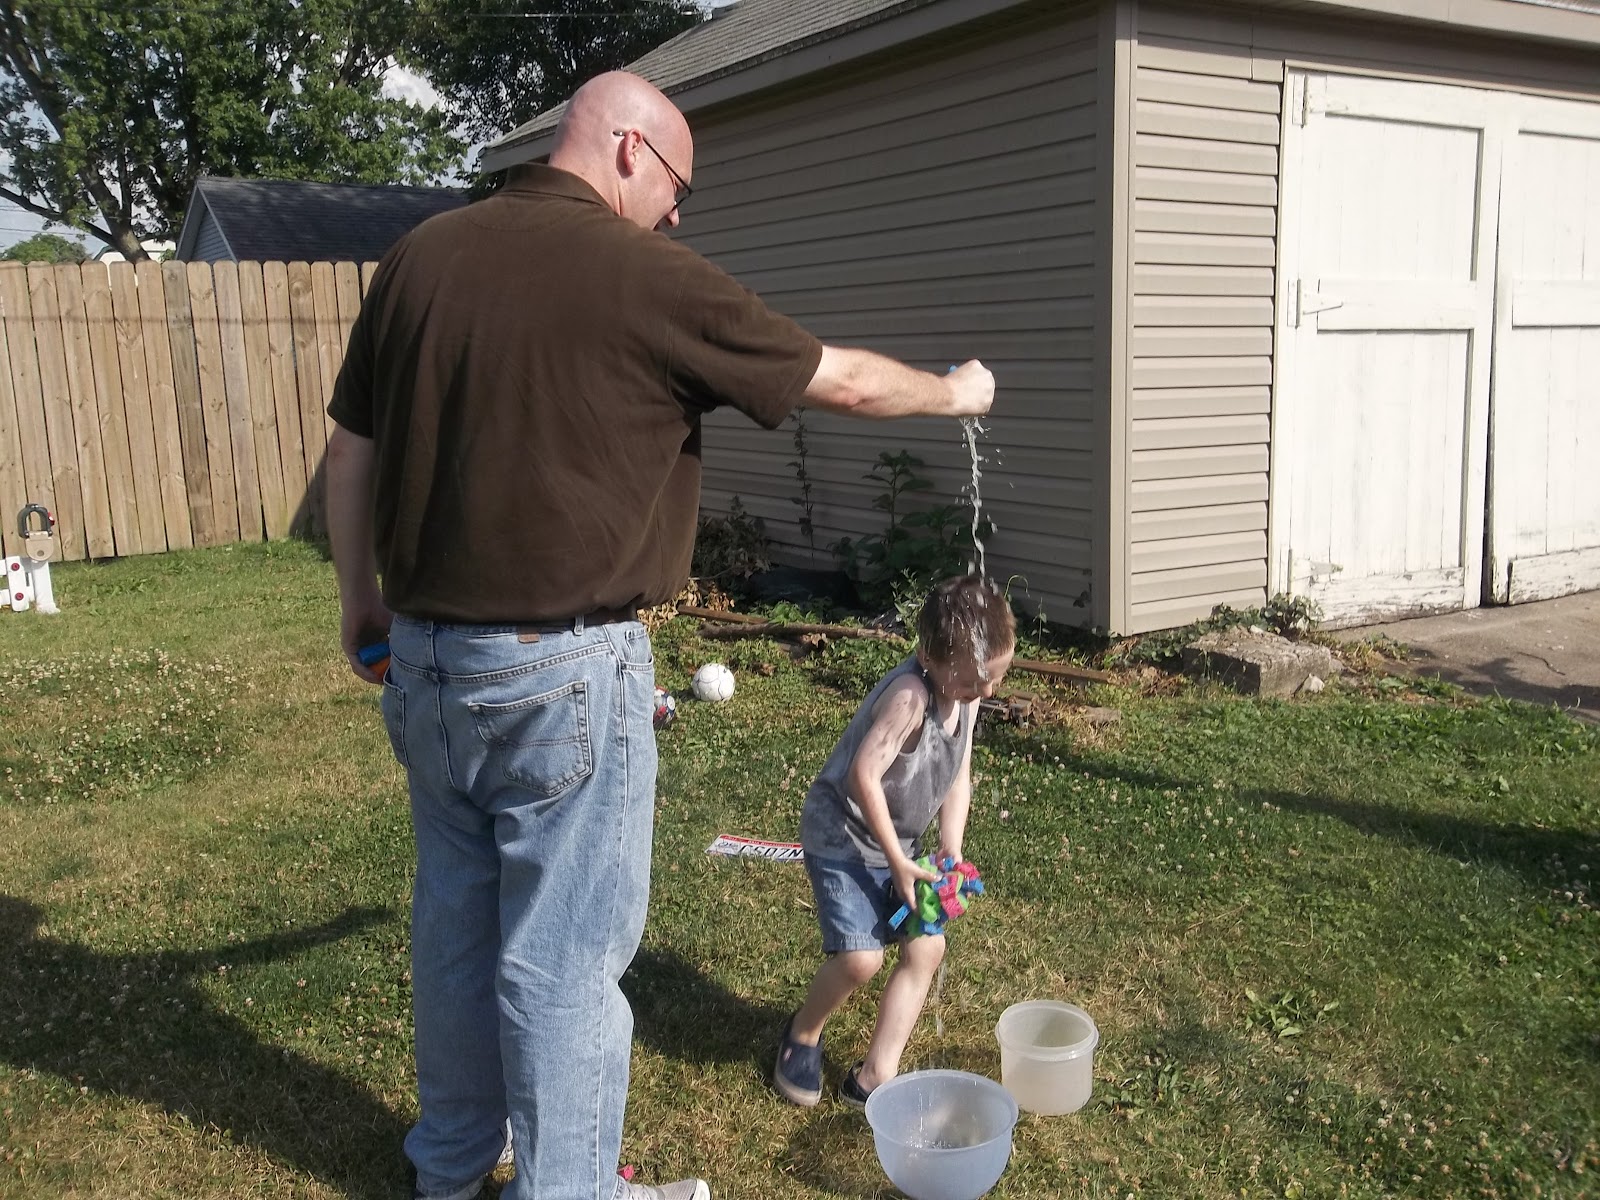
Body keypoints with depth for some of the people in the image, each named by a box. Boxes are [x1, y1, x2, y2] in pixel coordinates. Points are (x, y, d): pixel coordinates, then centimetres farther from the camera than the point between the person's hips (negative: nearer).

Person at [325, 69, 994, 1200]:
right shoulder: (646, 275, -12)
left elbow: (351, 447, 11)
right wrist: (954, 389, 16)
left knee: (456, 913, 20)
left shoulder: (419, 255, 5)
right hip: (565, 671, -7)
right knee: (567, 951, 6)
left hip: (424, 653, 7)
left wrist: (361, 600, 22)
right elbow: (842, 380, -3)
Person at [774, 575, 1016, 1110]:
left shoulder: (966, 693, -5)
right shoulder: (911, 696, -31)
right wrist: (899, 863, -21)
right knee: (861, 956, -17)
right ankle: (803, 1033, 14)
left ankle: (875, 1075, 10)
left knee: (926, 948, 0)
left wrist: (951, 849, -8)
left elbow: (958, 777, 3)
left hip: (894, 840, 8)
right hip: (840, 833, -8)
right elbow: (864, 776, -30)